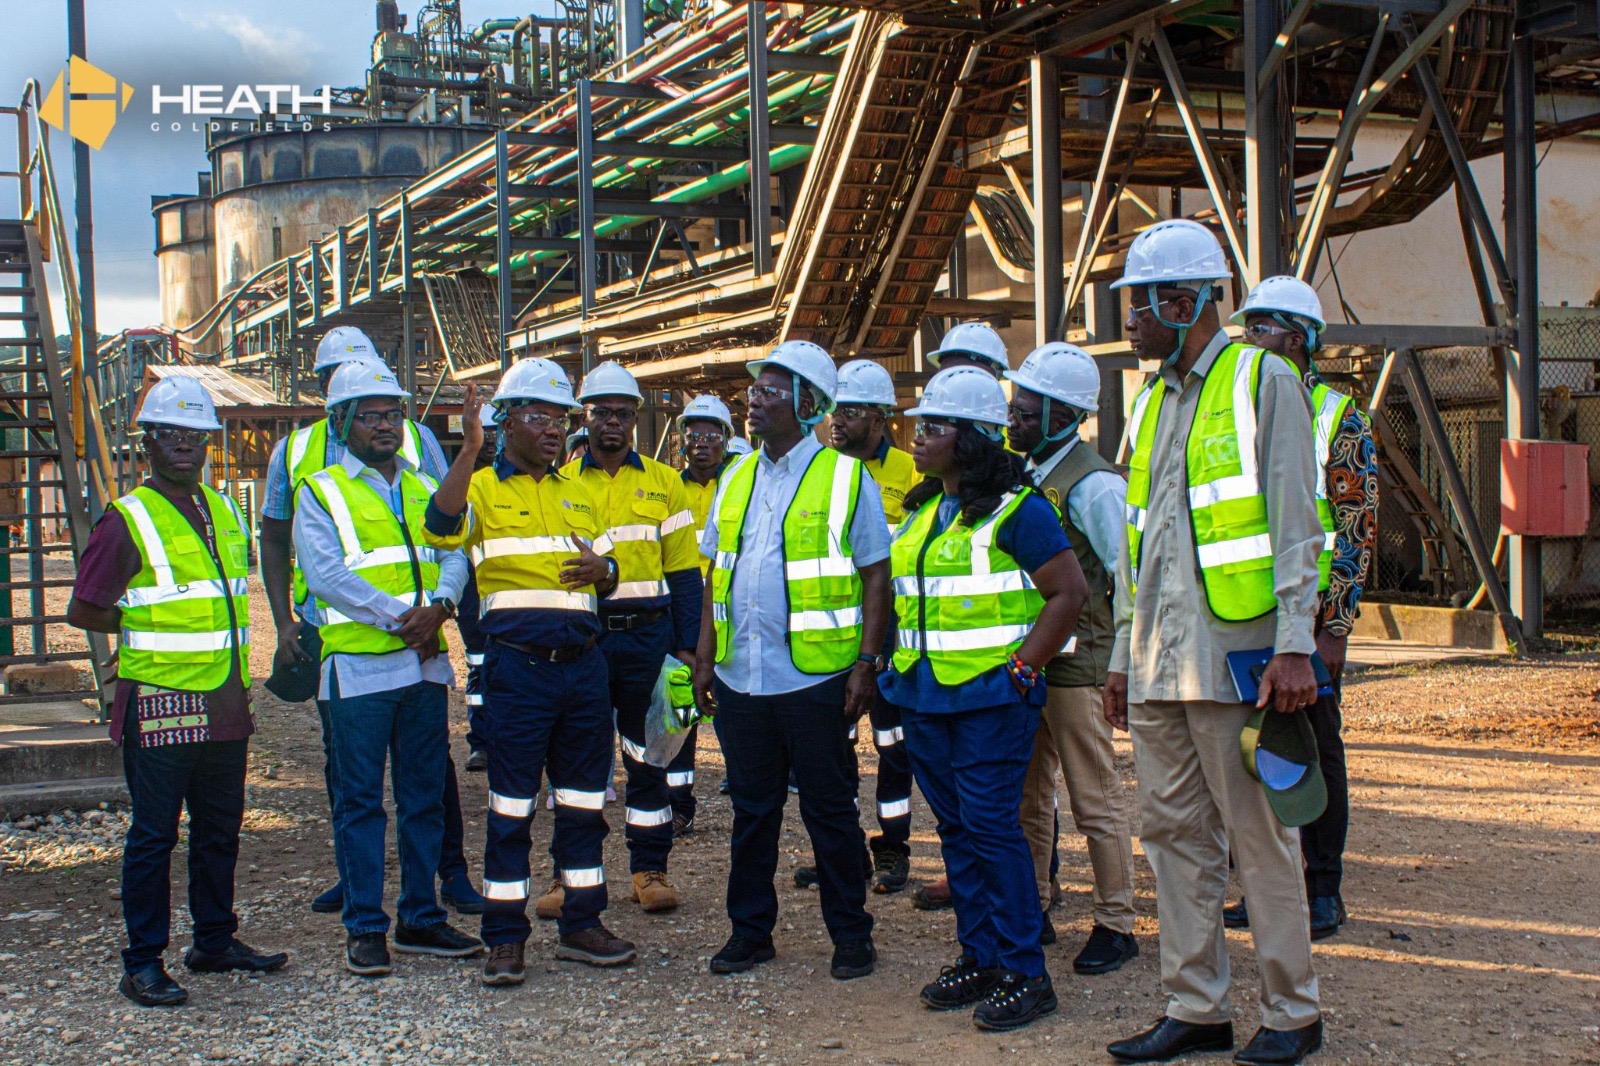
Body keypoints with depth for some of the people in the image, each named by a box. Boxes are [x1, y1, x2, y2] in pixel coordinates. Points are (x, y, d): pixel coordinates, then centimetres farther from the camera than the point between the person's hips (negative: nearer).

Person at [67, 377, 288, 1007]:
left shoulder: (223, 513, 12)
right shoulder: (127, 521, -9)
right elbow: (83, 612, -9)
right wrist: (147, 629, -1)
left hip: (223, 705, 7)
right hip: (160, 706, -7)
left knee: (219, 829, 15)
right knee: (154, 835, -1)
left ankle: (215, 941, 28)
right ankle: (142, 965, 7)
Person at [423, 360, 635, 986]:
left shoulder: (577, 493, 17)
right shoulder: (483, 488, 0)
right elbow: (442, 530, -21)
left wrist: (603, 571, 0)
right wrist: (468, 450, -25)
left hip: (583, 663, 5)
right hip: (518, 668, -5)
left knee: (584, 800, 10)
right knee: (512, 805, 1)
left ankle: (581, 925, 21)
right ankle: (504, 937, 9)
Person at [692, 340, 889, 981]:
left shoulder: (846, 478, -4)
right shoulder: (737, 480, 13)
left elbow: (876, 575, -5)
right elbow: (715, 574, 16)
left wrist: (866, 664, -11)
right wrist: (705, 656, 9)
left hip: (815, 679, -5)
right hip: (740, 679, 5)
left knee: (829, 810, 5)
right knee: (752, 809, 12)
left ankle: (850, 935, 17)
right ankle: (750, 930, 24)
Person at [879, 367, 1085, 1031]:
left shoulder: (1015, 509, -11)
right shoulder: (922, 512, 13)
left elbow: (1068, 592, -13)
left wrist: (1022, 670, -16)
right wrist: (899, 666, 12)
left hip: (990, 698, -8)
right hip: (924, 696, 8)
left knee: (991, 827, -6)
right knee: (955, 828, 12)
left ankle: (1024, 974, 4)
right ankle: (979, 958, 23)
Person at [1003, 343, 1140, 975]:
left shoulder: (1093, 484, -13)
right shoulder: (1023, 474, 11)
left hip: (1075, 661, -8)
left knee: (1095, 800, 1)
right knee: (1027, 795, 14)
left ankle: (1116, 925, 10)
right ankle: (1033, 910, 26)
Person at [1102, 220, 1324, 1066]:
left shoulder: (1262, 382, -3)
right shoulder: (1151, 401, 18)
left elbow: (1294, 526, -9)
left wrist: (1294, 646, -16)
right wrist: (1122, 654, 18)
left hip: (1233, 653, -7)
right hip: (1158, 661, 7)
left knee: (1258, 833, 0)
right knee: (1172, 833, 9)